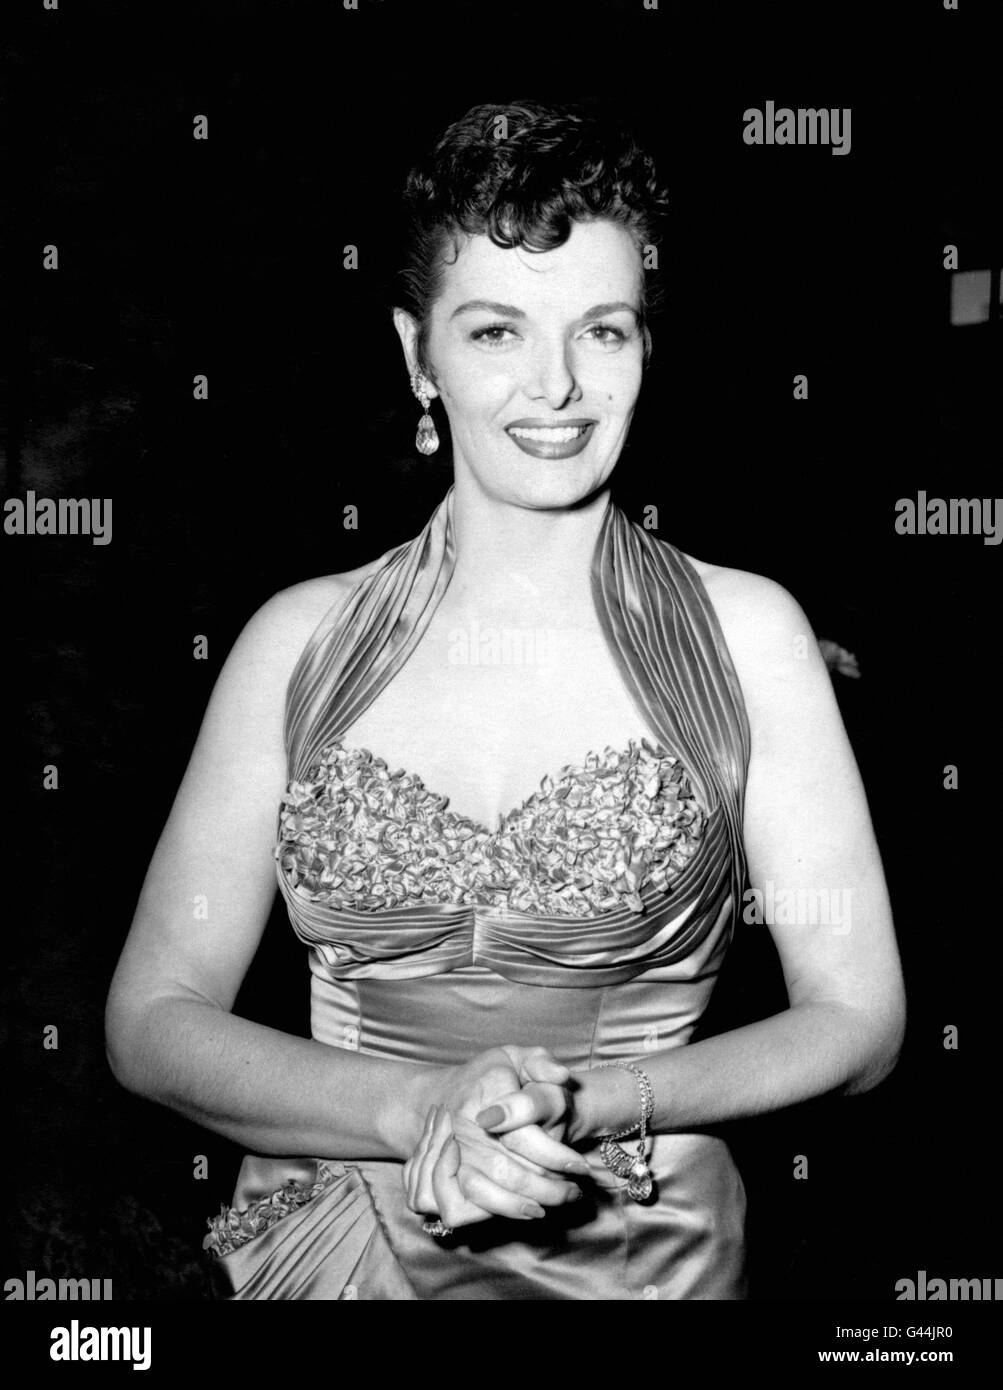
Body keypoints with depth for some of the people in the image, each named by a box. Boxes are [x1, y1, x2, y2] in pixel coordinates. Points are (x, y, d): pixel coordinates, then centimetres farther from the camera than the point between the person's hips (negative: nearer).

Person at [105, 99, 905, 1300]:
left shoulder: (742, 630, -2)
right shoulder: (302, 640, 0)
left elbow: (858, 1017, 0)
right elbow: (153, 1019, -1)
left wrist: (596, 1105, -15)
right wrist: (420, 1110, -16)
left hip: (639, 1263, 0)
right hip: (320, 1247, 0)